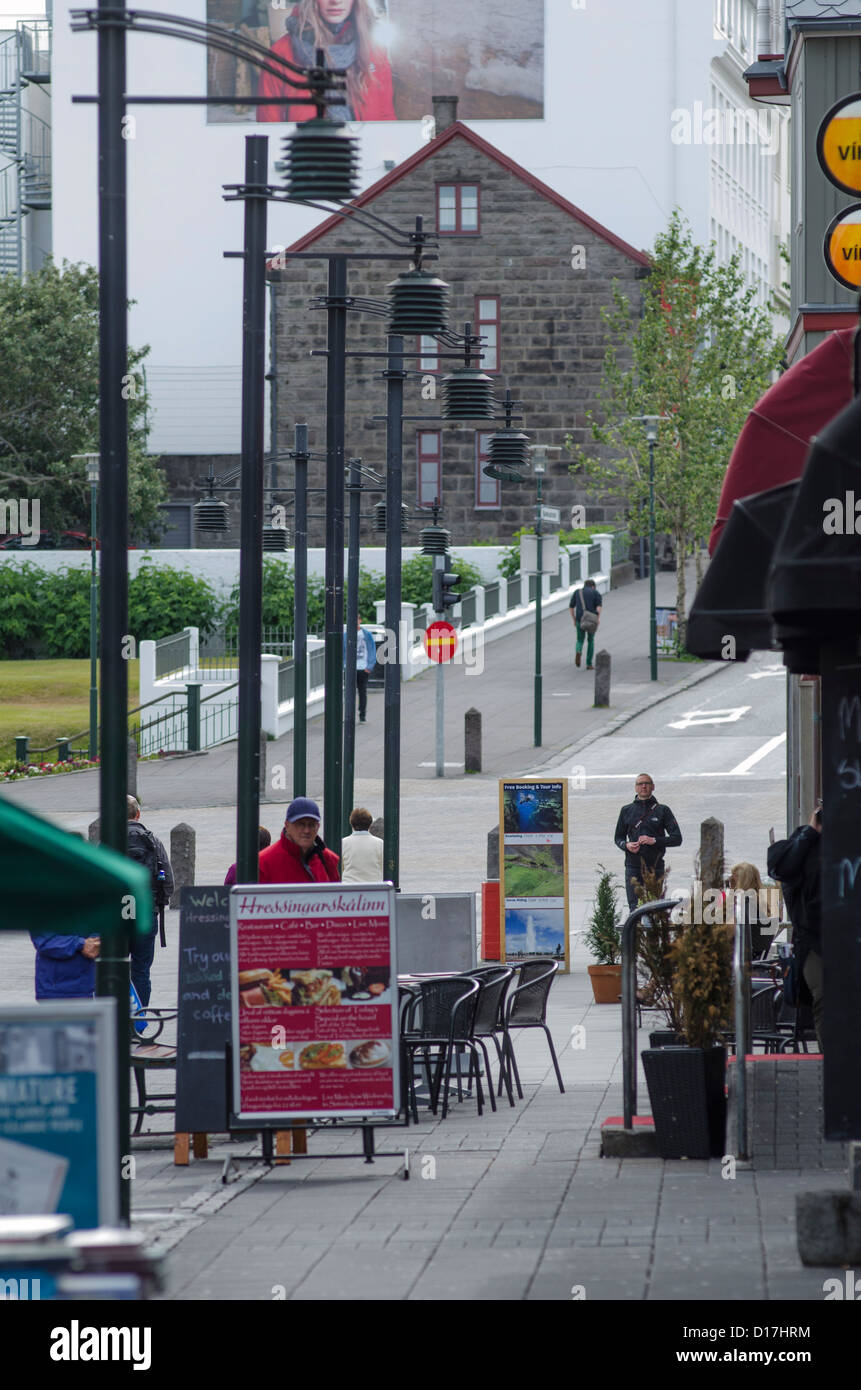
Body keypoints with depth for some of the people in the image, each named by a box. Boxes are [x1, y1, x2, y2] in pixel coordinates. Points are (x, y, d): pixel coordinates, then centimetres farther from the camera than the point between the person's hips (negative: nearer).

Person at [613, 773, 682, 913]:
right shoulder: (627, 811, 13)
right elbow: (618, 837, 20)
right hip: (633, 867, 1)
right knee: (635, 908, -10)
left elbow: (677, 838, 3)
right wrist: (626, 845, -4)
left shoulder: (662, 811, 6)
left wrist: (654, 841, -12)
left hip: (655, 868, -1)